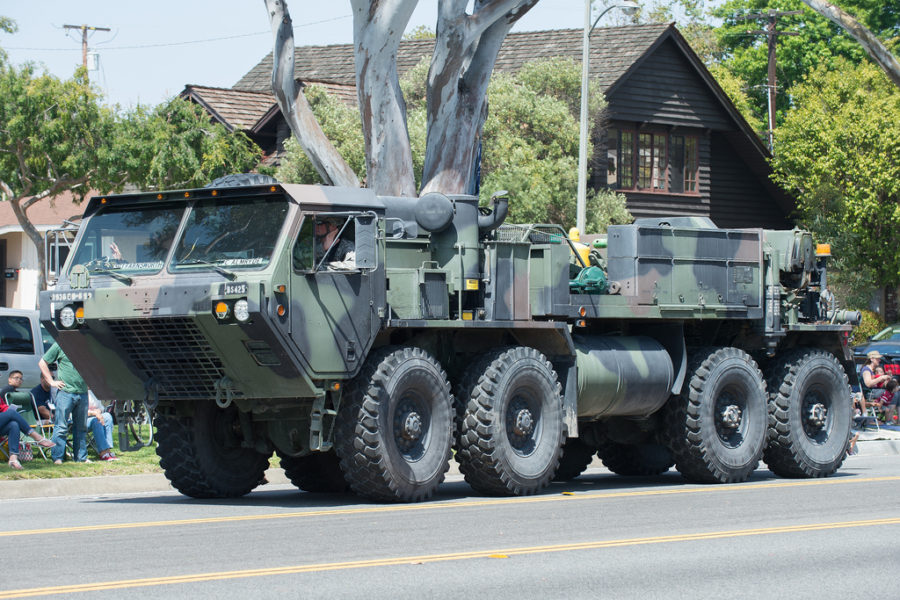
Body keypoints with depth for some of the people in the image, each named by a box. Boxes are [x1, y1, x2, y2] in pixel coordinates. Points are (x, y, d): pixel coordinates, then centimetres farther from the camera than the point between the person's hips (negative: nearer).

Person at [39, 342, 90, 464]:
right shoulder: (59, 345, 0)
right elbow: (42, 363, 4)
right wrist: (51, 381, -2)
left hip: (82, 392, 4)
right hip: (65, 391, -4)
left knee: (81, 427, 9)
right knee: (61, 426, -5)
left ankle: (81, 457, 16)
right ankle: (57, 457, -1)